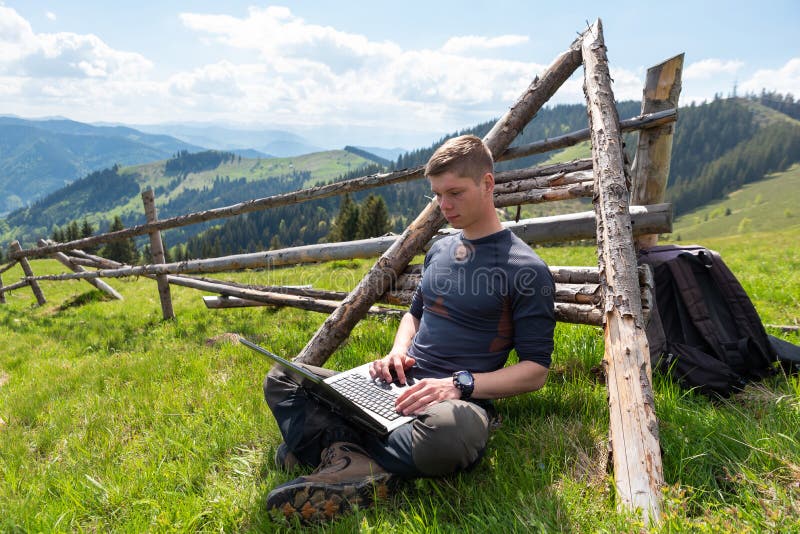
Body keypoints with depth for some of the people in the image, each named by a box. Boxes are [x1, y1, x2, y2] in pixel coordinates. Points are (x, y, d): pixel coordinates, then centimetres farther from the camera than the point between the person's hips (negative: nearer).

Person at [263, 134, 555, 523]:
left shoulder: (527, 269, -7)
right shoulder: (440, 249, 14)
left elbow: (536, 369, -7)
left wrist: (460, 384, -20)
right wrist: (398, 351, 4)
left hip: (464, 400, -7)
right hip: (401, 388, 7)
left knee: (444, 431, -44)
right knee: (281, 378, -2)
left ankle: (337, 453, -20)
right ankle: (354, 466, -25)